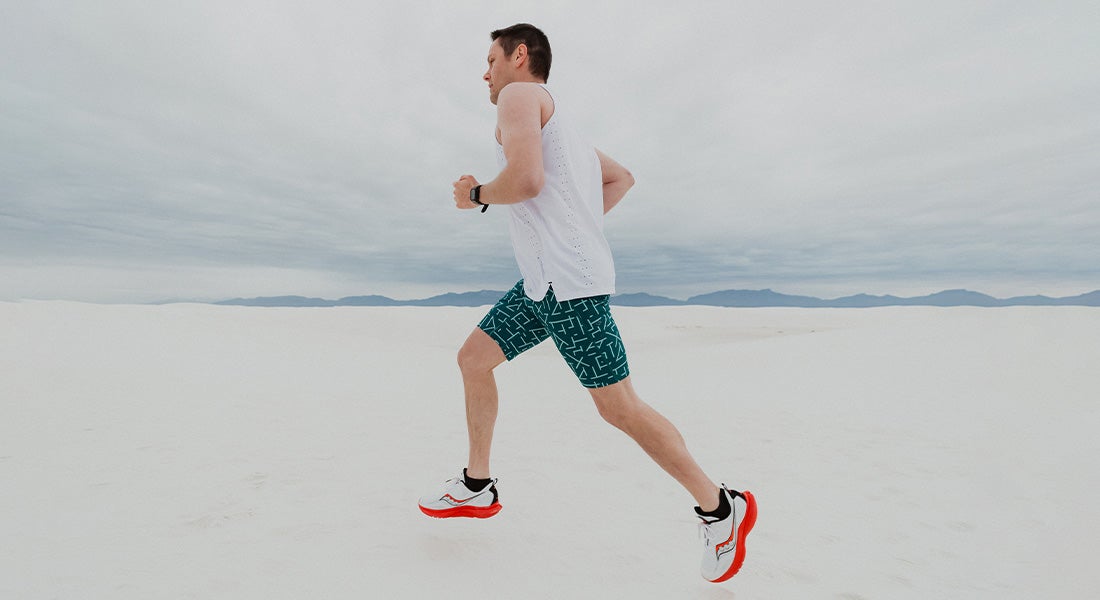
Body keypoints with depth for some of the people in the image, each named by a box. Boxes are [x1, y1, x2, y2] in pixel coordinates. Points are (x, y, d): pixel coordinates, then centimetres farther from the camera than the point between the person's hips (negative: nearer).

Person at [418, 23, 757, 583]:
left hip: (567, 281, -10)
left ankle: (720, 508, 11)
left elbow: (526, 179, -21)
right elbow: (621, 178, 31)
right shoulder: (557, 118, 27)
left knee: (618, 407, -6)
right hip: (543, 282, 10)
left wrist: (475, 194, -1)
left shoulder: (520, 95, -1)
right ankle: (477, 487, 23)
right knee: (473, 358, 13)